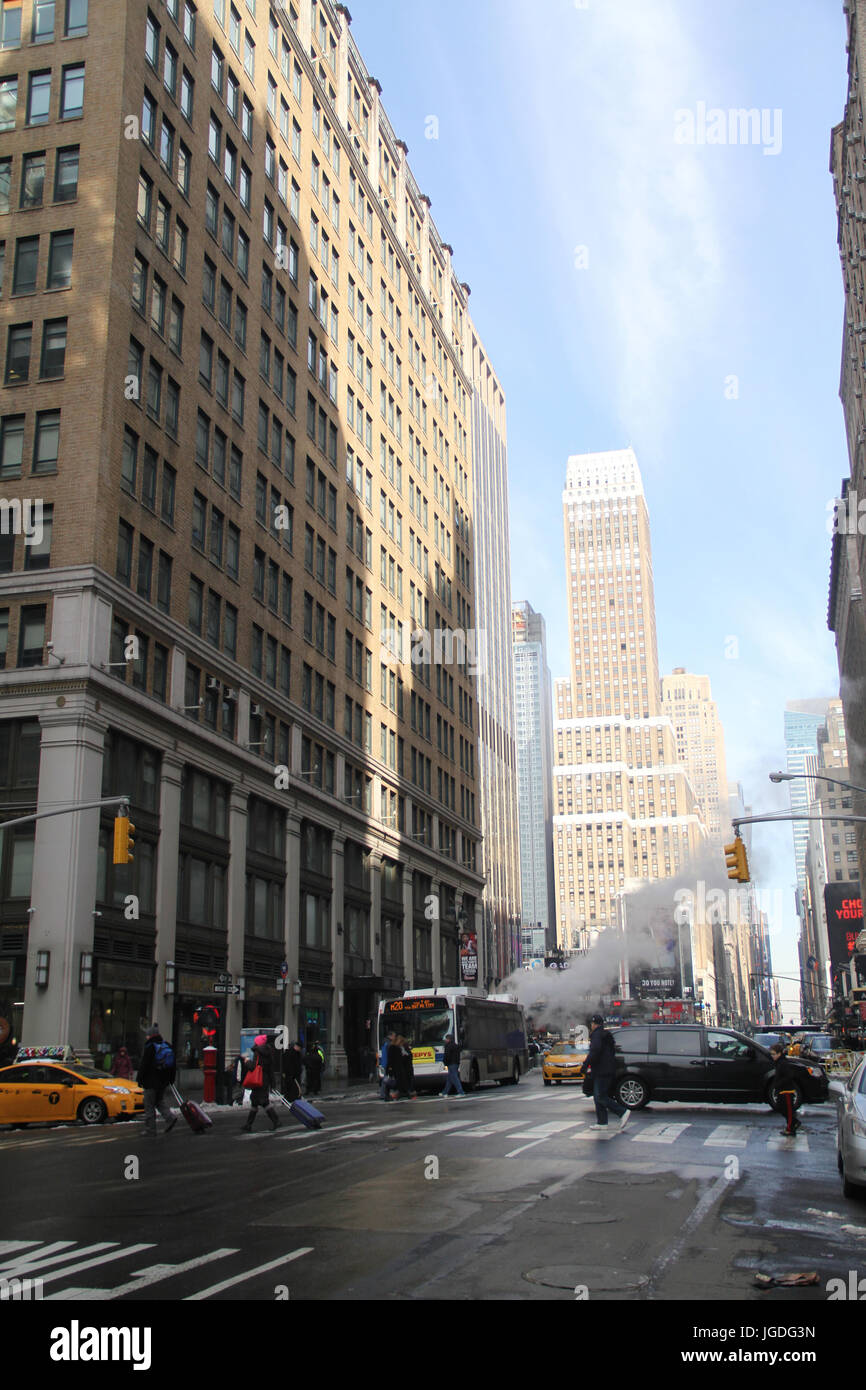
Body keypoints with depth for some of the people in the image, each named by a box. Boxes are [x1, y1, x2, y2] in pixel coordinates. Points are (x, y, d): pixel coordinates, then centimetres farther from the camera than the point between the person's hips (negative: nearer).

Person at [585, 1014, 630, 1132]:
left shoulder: (597, 1035, -10)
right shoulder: (605, 1035, 20)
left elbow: (595, 1051, -25)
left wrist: (587, 1063, -14)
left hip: (602, 1072, -10)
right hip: (609, 1071, 10)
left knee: (600, 1097, -11)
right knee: (598, 1097, 13)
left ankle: (623, 1112, -16)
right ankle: (602, 1122, 12)